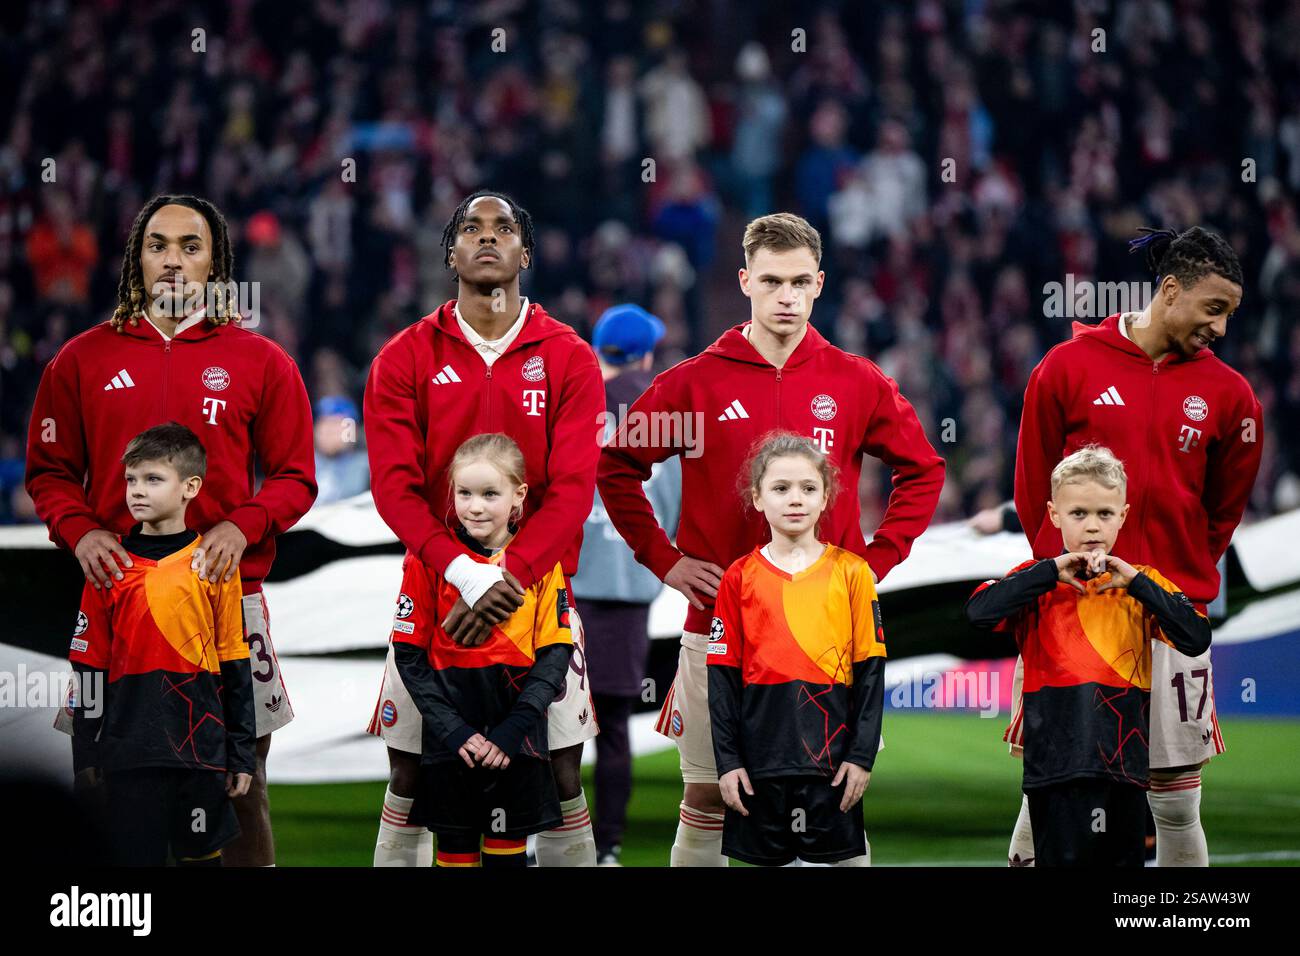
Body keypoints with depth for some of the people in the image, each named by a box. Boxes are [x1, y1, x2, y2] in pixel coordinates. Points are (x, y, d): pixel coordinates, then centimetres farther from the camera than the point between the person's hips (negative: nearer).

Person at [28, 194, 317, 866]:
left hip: (227, 592, -1)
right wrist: (80, 530, -6)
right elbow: (49, 470, 13)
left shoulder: (260, 363, 8)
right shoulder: (84, 359, 10)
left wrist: (242, 527, -10)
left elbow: (294, 477, 8)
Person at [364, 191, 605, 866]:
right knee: (409, 782, 3)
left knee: (562, 779, 1)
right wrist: (464, 572, -20)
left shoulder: (569, 359, 3)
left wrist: (509, 577, -19)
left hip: (539, 589, 0)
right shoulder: (405, 359, 3)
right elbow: (395, 487, -6)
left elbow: (572, 487, -6)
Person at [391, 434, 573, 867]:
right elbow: (409, 656, -3)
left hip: (517, 737, 1)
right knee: (456, 847, 4)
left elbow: (555, 653, -2)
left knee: (508, 847, 6)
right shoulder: (429, 559, -3)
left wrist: (513, 728, -12)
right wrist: (452, 729, -12)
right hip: (451, 738, -1)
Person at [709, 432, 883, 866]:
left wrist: (862, 755, -5)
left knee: (846, 855, 0)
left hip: (831, 748, -1)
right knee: (765, 858, 6)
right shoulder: (740, 578, 4)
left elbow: (870, 671, 1)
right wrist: (727, 760, -2)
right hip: (761, 756, 1)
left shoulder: (851, 572, 2)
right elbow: (723, 676, 4)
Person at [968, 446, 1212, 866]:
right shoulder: (1038, 581, 5)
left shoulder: (1141, 584, 10)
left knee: (1124, 856, 8)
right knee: (1067, 858, -3)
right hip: (1059, 763, -3)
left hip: (1126, 763, 3)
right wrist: (1052, 571, -14)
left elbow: (1196, 639, -4)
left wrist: (1136, 582, -9)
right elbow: (979, 611, -14)